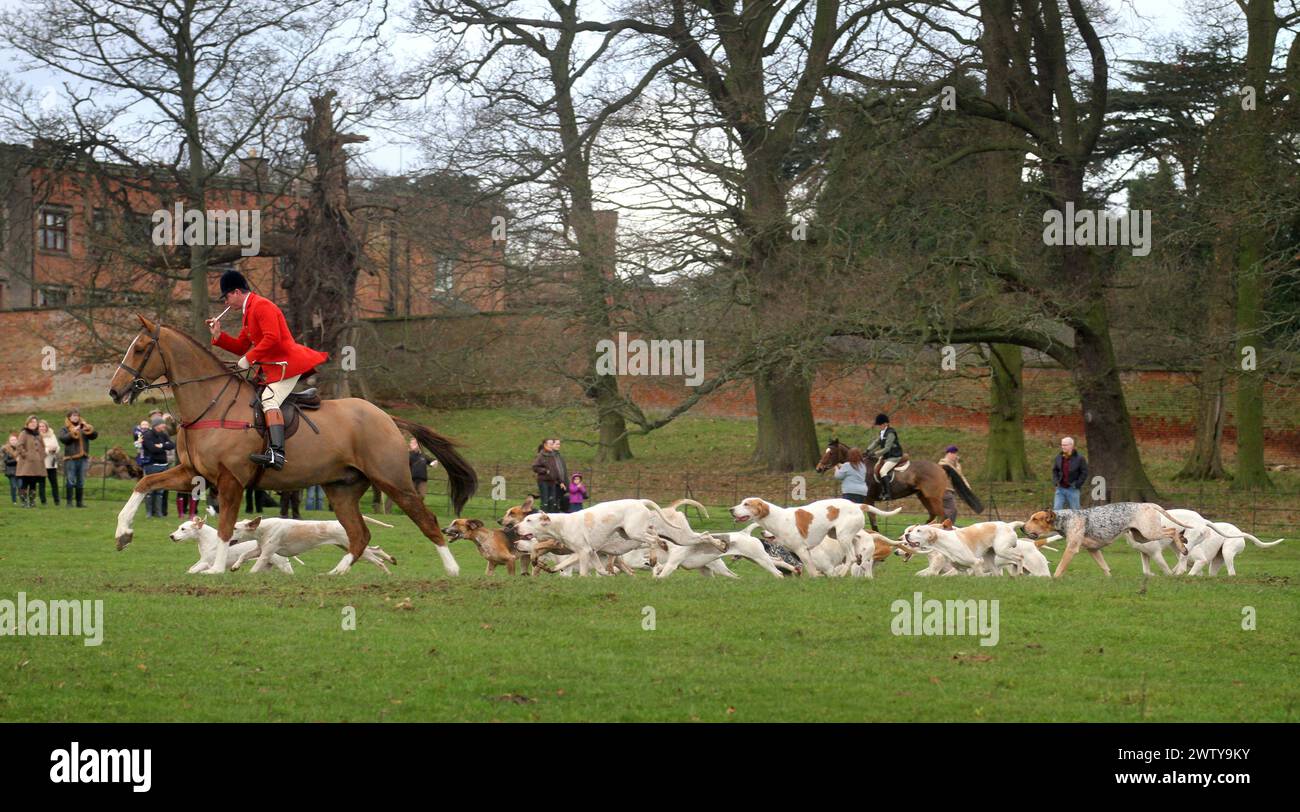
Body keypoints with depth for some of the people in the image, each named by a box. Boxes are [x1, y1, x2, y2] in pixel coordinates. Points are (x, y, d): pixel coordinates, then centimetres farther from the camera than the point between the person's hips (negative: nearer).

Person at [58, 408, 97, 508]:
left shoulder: (84, 428, 14)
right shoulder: (65, 429, 6)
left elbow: (94, 435, 3)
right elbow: (63, 438, -13)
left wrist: (88, 428, -13)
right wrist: (73, 432, -19)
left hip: (83, 458, 3)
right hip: (70, 458, -3)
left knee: (81, 482, 7)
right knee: (70, 481, -6)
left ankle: (79, 502, 13)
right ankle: (68, 502, -2)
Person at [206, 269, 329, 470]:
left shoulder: (261, 306, -11)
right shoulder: (249, 311, 22)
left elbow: (272, 338, -23)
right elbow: (241, 346, 23)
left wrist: (249, 358, -19)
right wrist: (218, 335, 10)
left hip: (287, 363, -12)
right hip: (272, 367, 12)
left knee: (269, 399, -27)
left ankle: (277, 453, -41)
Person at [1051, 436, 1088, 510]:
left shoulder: (1079, 458, -8)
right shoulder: (1058, 457, 5)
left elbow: (1084, 473, -5)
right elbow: (1054, 470, 16)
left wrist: (1077, 484, -11)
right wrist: (1056, 482, 1)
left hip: (1072, 490, -4)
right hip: (1060, 488, 4)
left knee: (1074, 511, 5)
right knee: (1056, 509, -1)